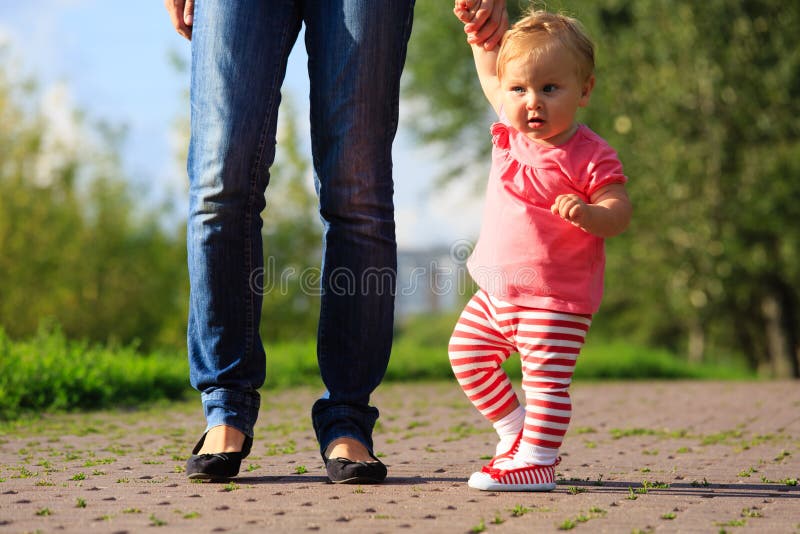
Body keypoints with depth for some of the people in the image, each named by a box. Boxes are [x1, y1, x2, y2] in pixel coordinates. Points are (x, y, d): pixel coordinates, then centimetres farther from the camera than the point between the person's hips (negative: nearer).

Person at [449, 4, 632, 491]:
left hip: (556, 295, -8)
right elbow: (491, 75, 18)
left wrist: (589, 214, -38)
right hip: (498, 288, 8)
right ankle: (516, 430, 27)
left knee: (545, 376, -9)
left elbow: (619, 212, -18)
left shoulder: (590, 156, -16)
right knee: (467, 352, 14)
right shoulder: (512, 130, 3)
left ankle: (537, 460, -4)